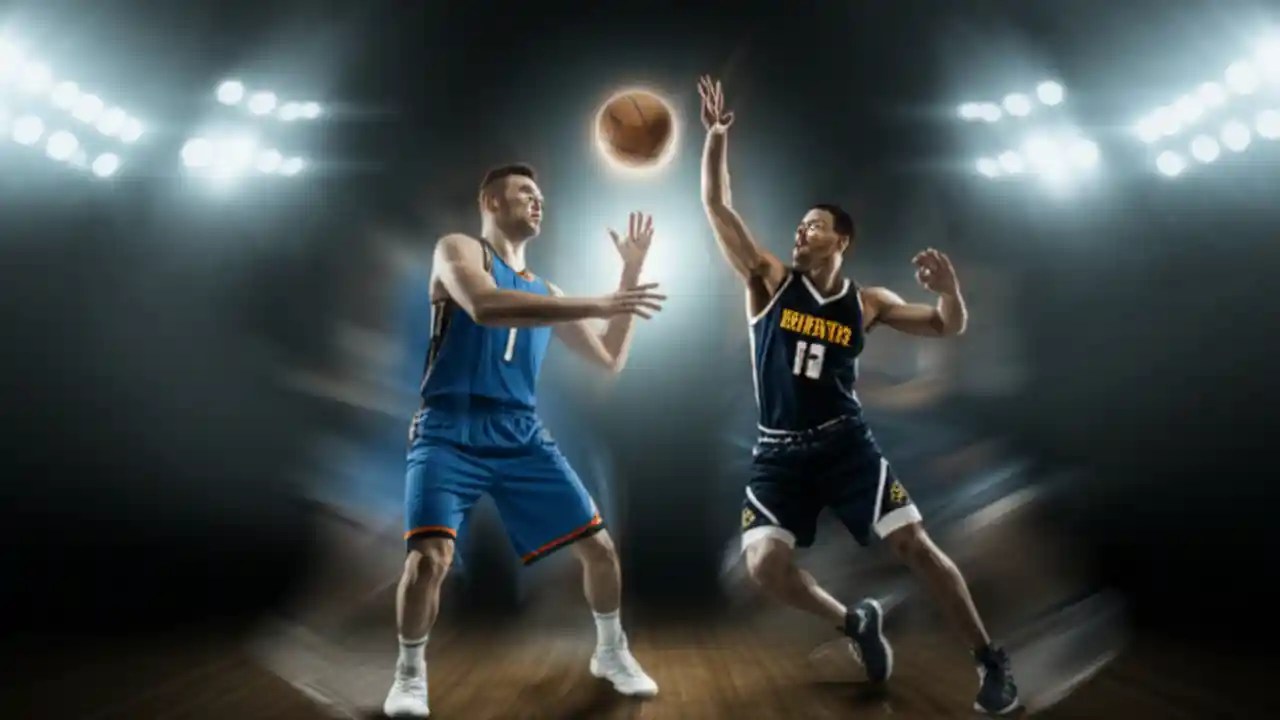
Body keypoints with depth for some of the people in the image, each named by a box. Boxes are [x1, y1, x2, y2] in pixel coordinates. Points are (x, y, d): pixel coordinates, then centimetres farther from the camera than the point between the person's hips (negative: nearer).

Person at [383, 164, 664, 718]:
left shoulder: (543, 291, 18)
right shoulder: (458, 250, 0)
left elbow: (610, 360, 18)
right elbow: (484, 307, -23)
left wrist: (630, 275, 11)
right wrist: (596, 305, -26)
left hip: (521, 436, 6)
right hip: (451, 433, -5)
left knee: (598, 546, 3)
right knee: (430, 554, -22)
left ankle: (611, 652, 28)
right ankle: (410, 673, 5)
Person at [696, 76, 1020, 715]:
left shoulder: (866, 302, 5)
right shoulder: (770, 281, 2)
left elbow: (947, 328, 11)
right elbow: (717, 207, -3)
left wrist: (949, 290, -12)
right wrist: (717, 137, -12)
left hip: (846, 444, 0)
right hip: (779, 452, 0)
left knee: (914, 545, -7)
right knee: (764, 564, -17)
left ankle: (990, 661, 10)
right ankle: (856, 623, 11)